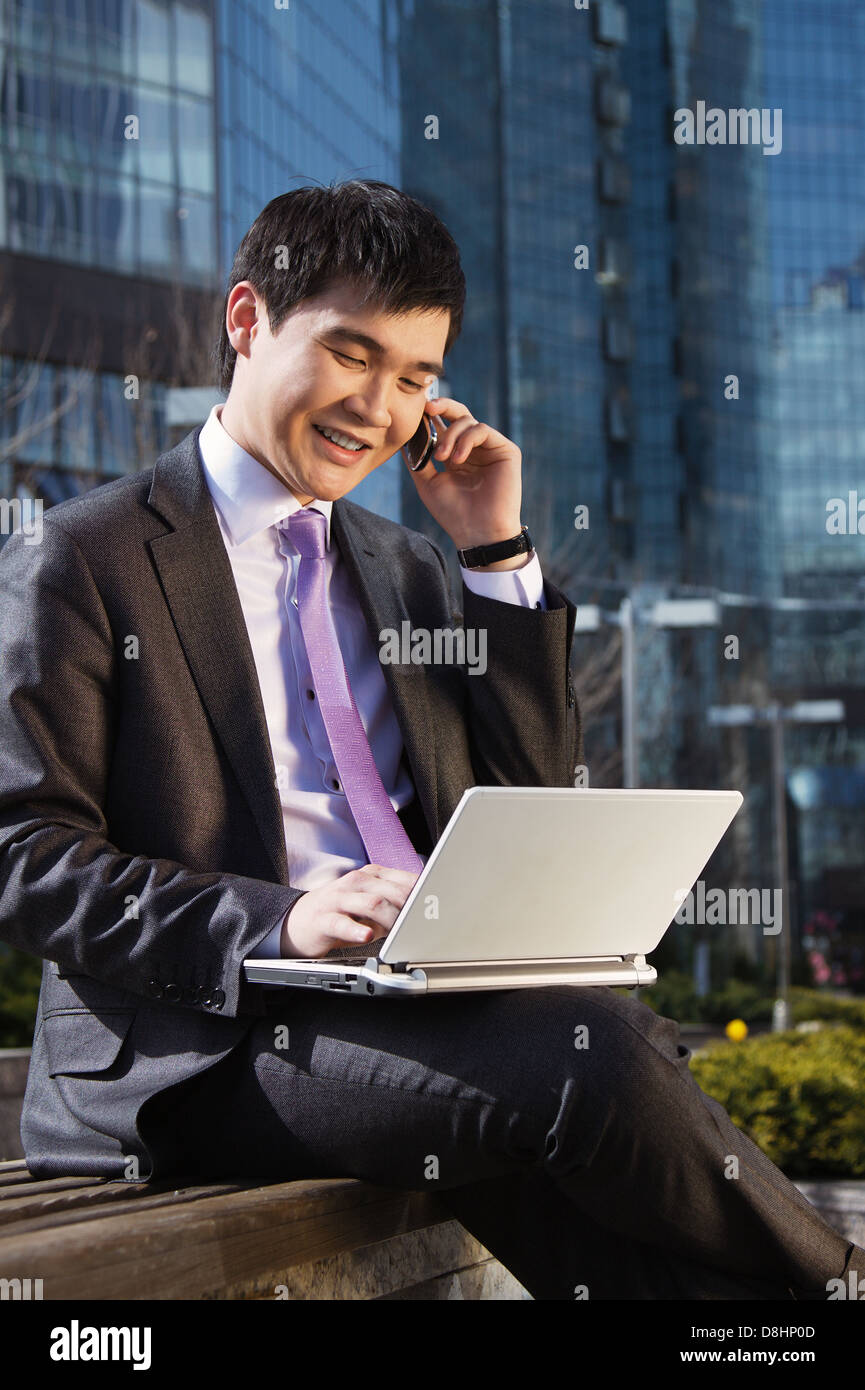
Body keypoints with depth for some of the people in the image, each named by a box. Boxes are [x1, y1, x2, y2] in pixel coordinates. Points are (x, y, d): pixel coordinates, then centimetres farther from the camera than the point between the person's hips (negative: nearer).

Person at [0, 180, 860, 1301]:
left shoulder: (406, 570, 22)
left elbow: (533, 814, 17)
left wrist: (496, 549, 9)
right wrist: (277, 922, -23)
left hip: (425, 1009, 6)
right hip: (204, 1043, -5)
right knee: (590, 1054, -29)